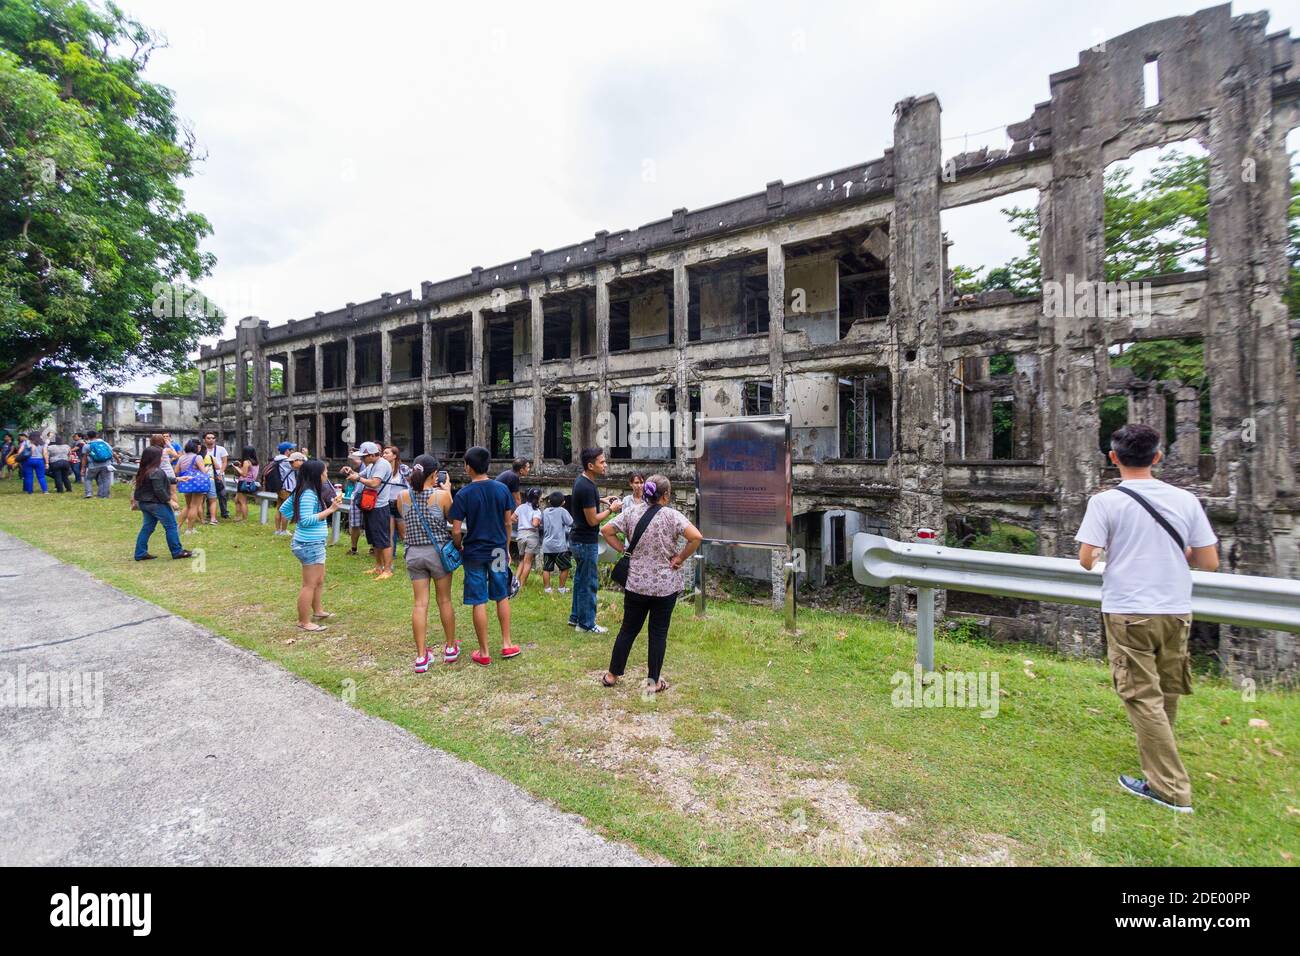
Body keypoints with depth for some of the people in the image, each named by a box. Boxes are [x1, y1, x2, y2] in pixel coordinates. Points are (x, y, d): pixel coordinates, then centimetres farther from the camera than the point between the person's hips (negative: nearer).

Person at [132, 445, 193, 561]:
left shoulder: (144, 471, 9)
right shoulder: (157, 472, -21)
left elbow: (163, 481, 21)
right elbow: (159, 490, -24)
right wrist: (169, 500, -14)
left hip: (144, 503, 9)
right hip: (156, 504, -9)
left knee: (147, 528, 14)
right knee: (171, 526, 1)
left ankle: (140, 553, 15)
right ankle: (177, 552, 7)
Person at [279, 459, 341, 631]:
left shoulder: (302, 491, 8)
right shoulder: (309, 494, -22)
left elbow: (284, 508, 17)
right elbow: (307, 520, -28)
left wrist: (295, 519, 17)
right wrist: (330, 510, -28)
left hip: (314, 543, 10)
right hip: (310, 544, -10)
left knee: (319, 581, 23)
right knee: (310, 584, 0)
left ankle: (317, 611, 39)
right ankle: (304, 622, 9)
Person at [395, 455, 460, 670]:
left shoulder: (402, 496, -5)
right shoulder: (441, 495, -14)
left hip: (414, 553, 3)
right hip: (439, 551, -2)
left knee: (420, 604, 7)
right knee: (445, 601, 13)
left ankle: (421, 657, 10)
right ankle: (450, 648, 28)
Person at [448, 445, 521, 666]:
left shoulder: (463, 494, -12)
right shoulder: (502, 489, -4)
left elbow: (456, 531, -12)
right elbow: (507, 523, 3)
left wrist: (459, 548, 8)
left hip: (474, 553, -3)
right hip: (498, 551, 3)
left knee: (479, 603, 5)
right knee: (502, 597, 17)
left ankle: (484, 652, 15)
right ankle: (506, 644, 23)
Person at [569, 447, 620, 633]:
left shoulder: (581, 480, 6)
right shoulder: (587, 487, -24)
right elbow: (592, 520, -22)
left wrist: (601, 500, 13)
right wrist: (611, 509, -11)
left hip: (578, 539, 10)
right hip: (586, 542, -10)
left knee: (580, 579, 20)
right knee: (588, 583, 2)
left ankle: (575, 617, 32)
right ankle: (586, 623, 14)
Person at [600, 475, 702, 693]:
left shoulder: (631, 513, -1)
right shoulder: (672, 515, -11)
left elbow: (606, 531, 1)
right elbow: (696, 537, -22)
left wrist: (623, 549, 4)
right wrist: (680, 557, -11)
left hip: (636, 584, 3)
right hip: (666, 586, -3)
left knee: (628, 629, 15)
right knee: (659, 632, 9)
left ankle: (612, 675, 26)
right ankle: (654, 681, 20)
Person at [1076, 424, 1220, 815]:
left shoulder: (1105, 501, -10)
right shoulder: (1185, 499, 2)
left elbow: (1086, 560, -13)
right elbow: (1209, 562, 4)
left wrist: (1105, 552, 10)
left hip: (1128, 613, -5)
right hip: (1176, 611, 5)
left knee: (1144, 699, 3)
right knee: (1166, 696, 19)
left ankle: (1172, 789, 9)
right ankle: (1160, 765, 38)